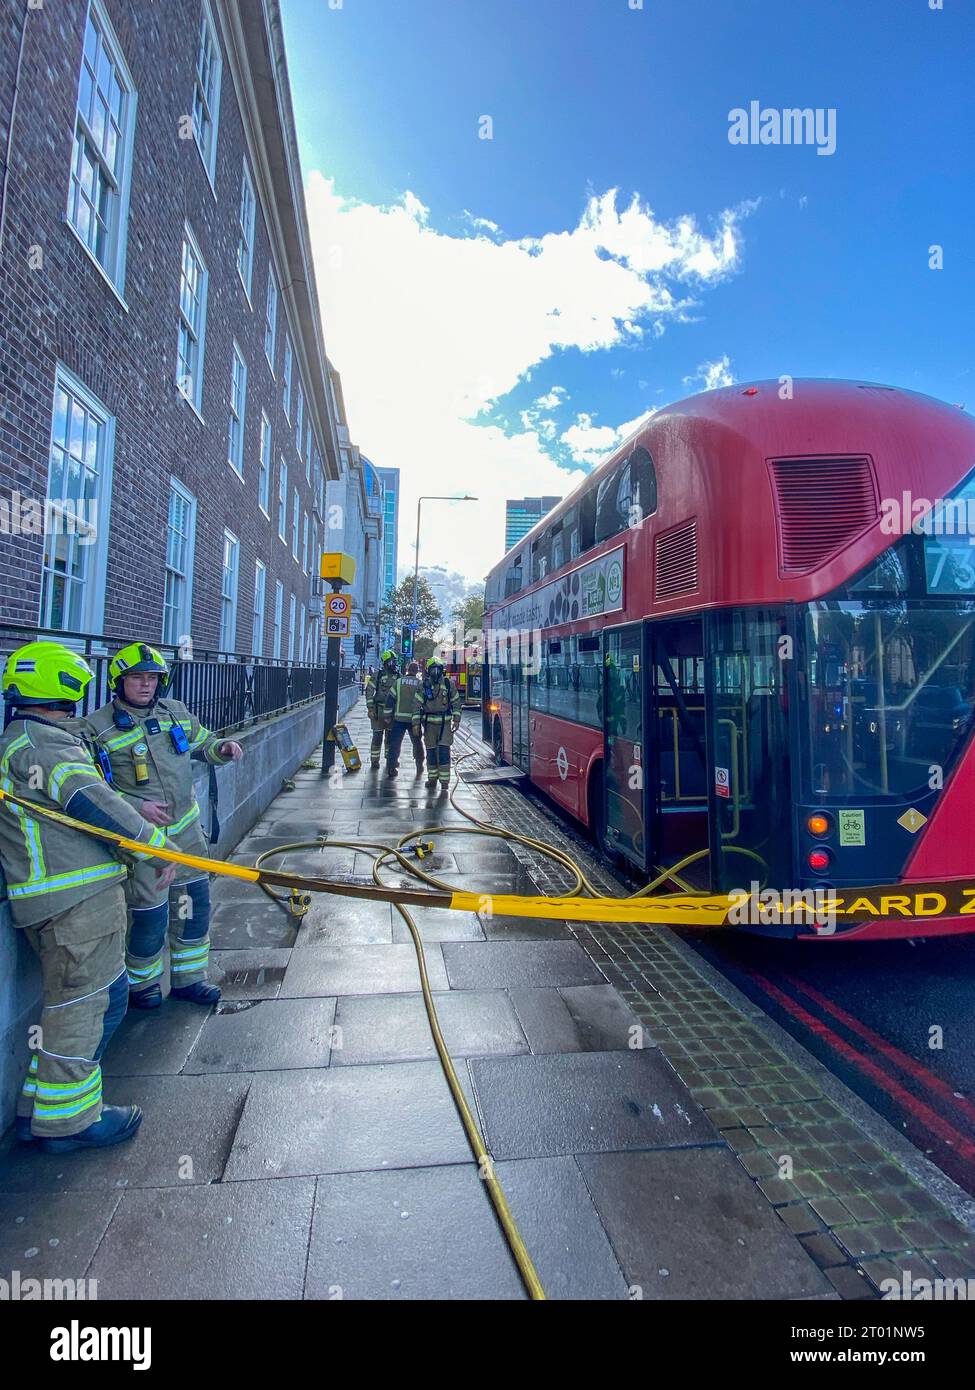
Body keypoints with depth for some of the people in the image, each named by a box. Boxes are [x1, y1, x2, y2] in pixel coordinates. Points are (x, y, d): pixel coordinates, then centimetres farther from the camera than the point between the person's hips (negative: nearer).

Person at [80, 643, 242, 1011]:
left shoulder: (177, 713, 5)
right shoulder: (97, 727, -10)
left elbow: (201, 742, 21)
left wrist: (221, 747, -2)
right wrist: (137, 807, -21)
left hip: (186, 830, 5)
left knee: (195, 905, 13)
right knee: (149, 916, 2)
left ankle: (188, 978, 32)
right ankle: (141, 984, 31)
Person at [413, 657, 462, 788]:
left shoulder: (449, 684, -1)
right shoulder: (424, 685, -1)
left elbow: (456, 702, 6)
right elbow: (417, 705, 0)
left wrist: (456, 720, 0)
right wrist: (416, 723, -4)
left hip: (445, 723, -1)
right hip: (429, 723, 1)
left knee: (444, 750, -9)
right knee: (431, 751, 6)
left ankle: (444, 780, -3)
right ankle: (432, 778, 19)